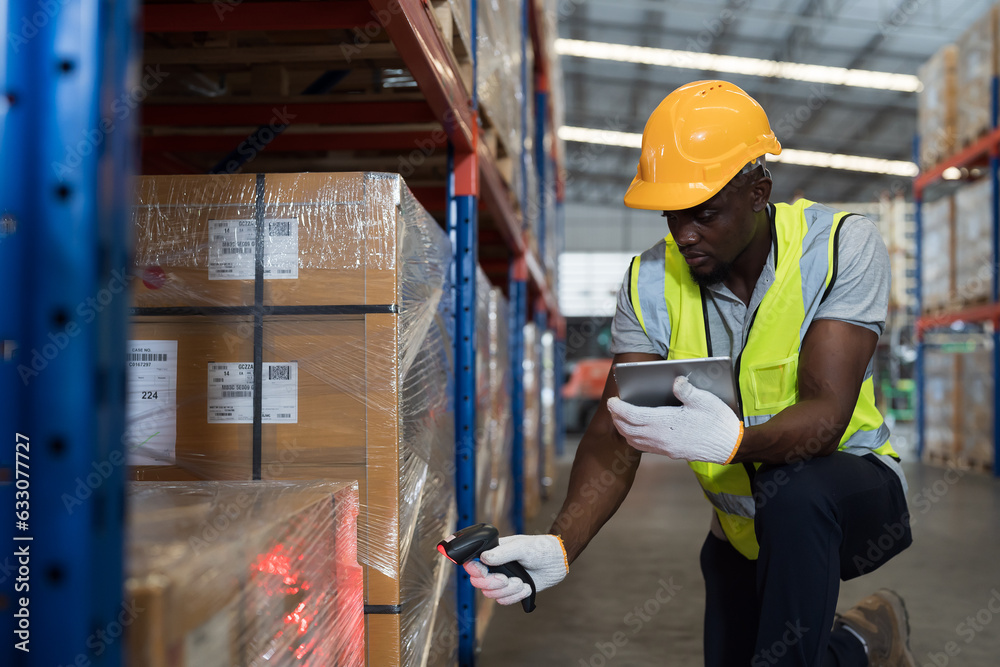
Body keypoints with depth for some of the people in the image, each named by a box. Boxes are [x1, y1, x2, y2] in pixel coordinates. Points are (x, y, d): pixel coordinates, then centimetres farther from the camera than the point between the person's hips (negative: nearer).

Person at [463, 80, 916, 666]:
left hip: (854, 492, -4)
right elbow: (615, 433, -19)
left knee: (791, 489, -37)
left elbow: (825, 415, -30)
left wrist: (730, 440, -53)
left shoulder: (841, 245, -20)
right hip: (742, 534, 5)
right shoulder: (651, 283, -10)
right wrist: (560, 546, -37)